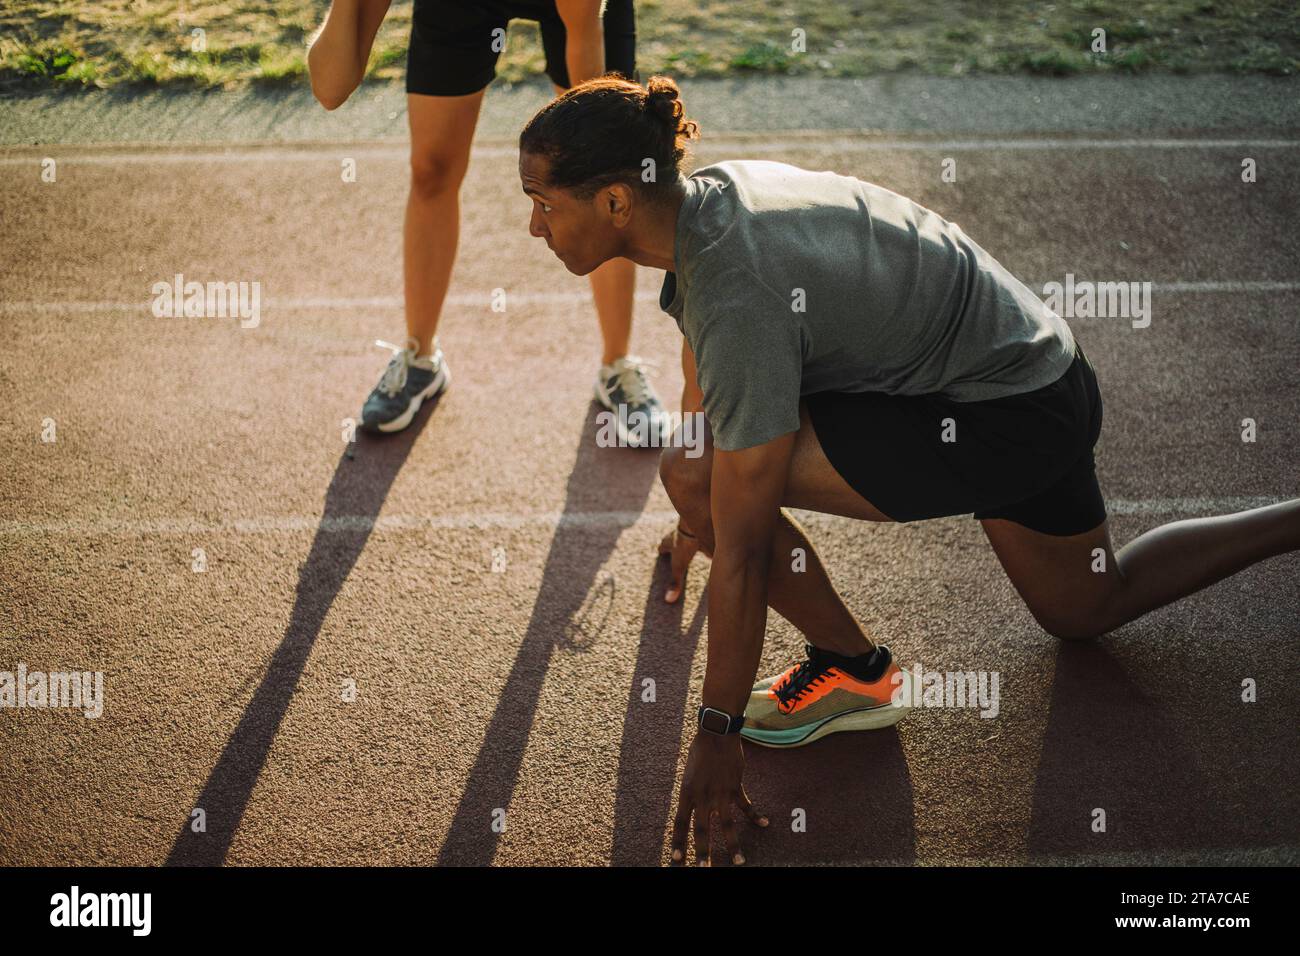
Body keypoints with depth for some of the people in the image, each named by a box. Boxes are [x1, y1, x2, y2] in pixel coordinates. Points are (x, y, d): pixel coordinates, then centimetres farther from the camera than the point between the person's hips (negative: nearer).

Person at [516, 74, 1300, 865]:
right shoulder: (704, 196, -4)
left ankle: (854, 671, 1)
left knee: (697, 478, -19)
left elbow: (743, 544, -27)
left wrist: (717, 736, -19)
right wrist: (698, 522, 32)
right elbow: (704, 367, 16)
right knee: (1086, 611, 29)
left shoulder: (740, 296, -31)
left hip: (1011, 415, -10)